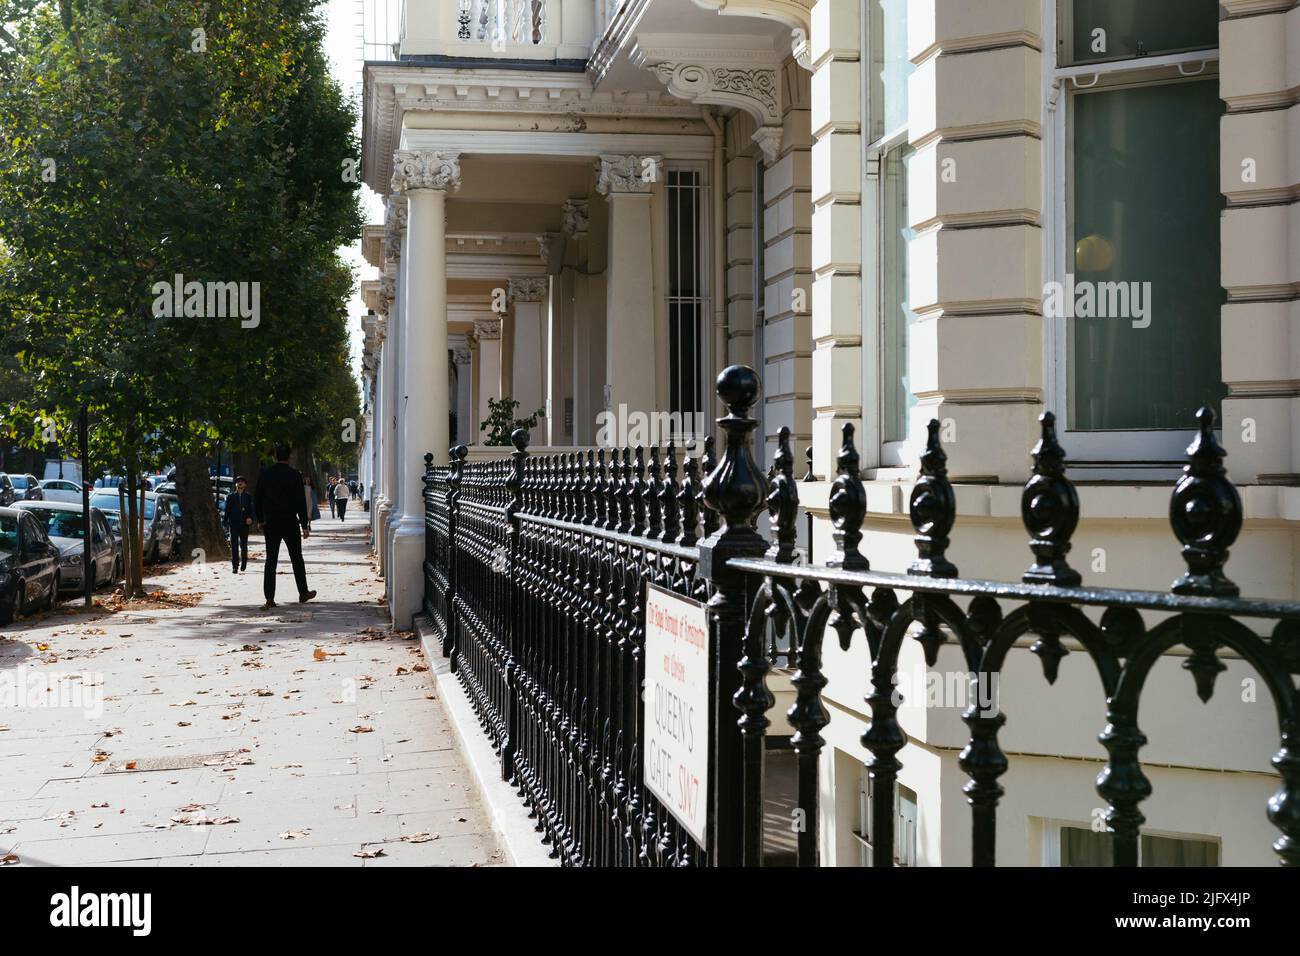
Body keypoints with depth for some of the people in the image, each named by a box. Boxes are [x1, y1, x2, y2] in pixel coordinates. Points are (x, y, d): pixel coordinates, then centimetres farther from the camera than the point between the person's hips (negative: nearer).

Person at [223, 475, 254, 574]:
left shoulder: (249, 497, 9)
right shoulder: (230, 497, 9)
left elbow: (251, 510, 6)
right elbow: (227, 510, 8)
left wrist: (250, 518, -12)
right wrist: (225, 521, 0)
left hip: (244, 524, 0)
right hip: (234, 524, 0)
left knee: (243, 545, 9)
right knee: (234, 546, -6)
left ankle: (243, 564, 28)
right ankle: (235, 566, -7)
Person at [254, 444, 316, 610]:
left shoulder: (265, 475, 2)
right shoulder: (294, 475, -8)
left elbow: (257, 498, 8)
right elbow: (300, 501, -9)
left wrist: (260, 519, 19)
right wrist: (305, 525, -6)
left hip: (271, 523, 2)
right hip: (290, 523, -2)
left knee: (270, 561, 2)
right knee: (297, 559, 11)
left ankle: (269, 599, -4)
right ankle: (303, 593, 20)